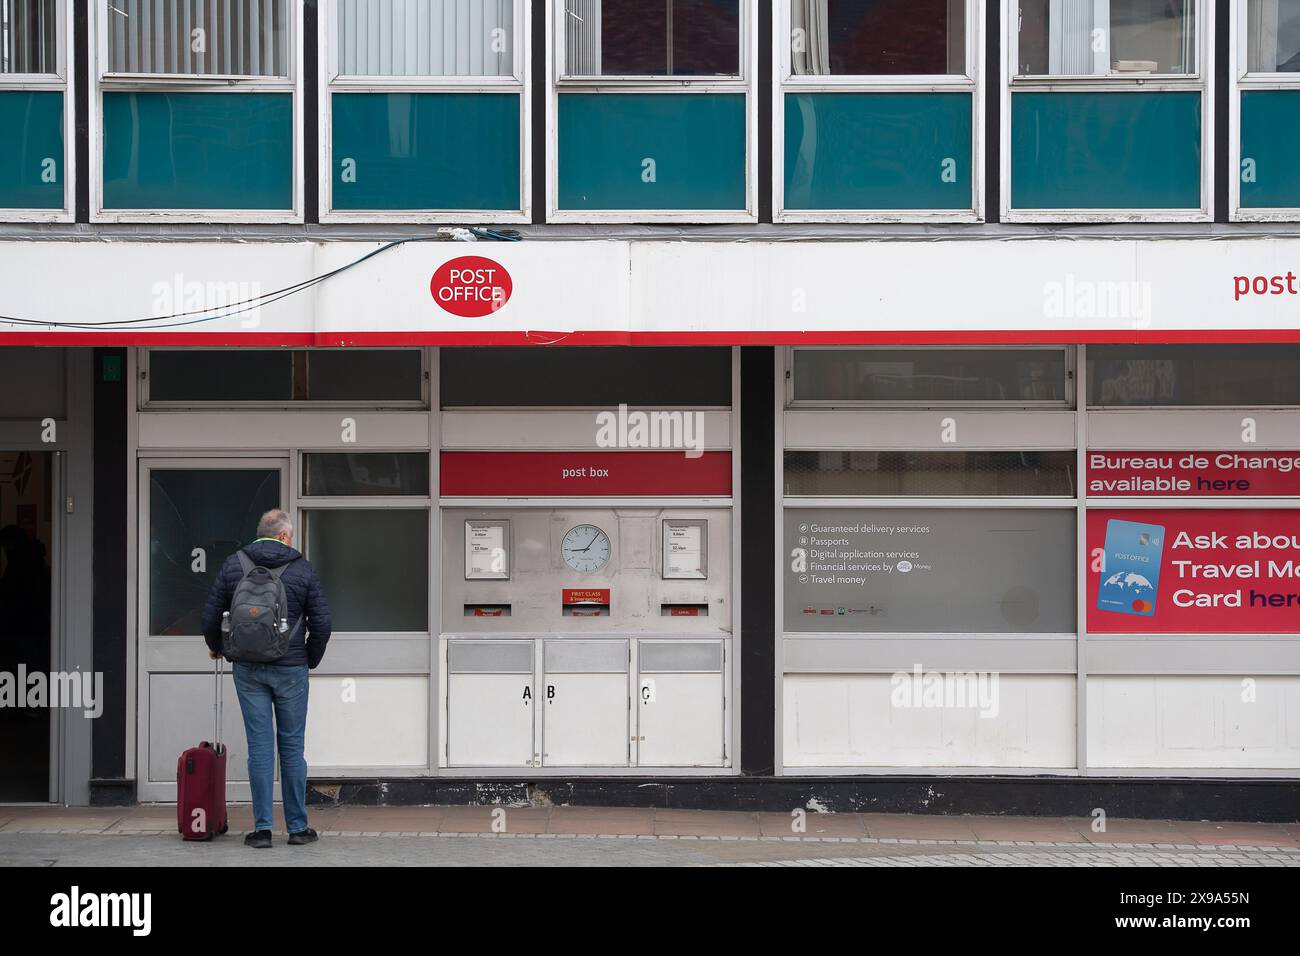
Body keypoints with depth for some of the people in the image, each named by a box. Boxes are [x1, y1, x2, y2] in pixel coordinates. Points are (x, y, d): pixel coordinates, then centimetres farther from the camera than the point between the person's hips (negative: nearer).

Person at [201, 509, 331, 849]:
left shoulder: (233, 565, 2)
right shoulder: (302, 568, -1)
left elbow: (211, 615, 2)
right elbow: (321, 622, -2)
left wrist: (216, 647, 22)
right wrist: (311, 659, 15)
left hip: (248, 669, 1)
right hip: (291, 669, -1)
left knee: (260, 745, 3)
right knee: (292, 745, 6)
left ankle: (262, 828, 2)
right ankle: (297, 827, 9)